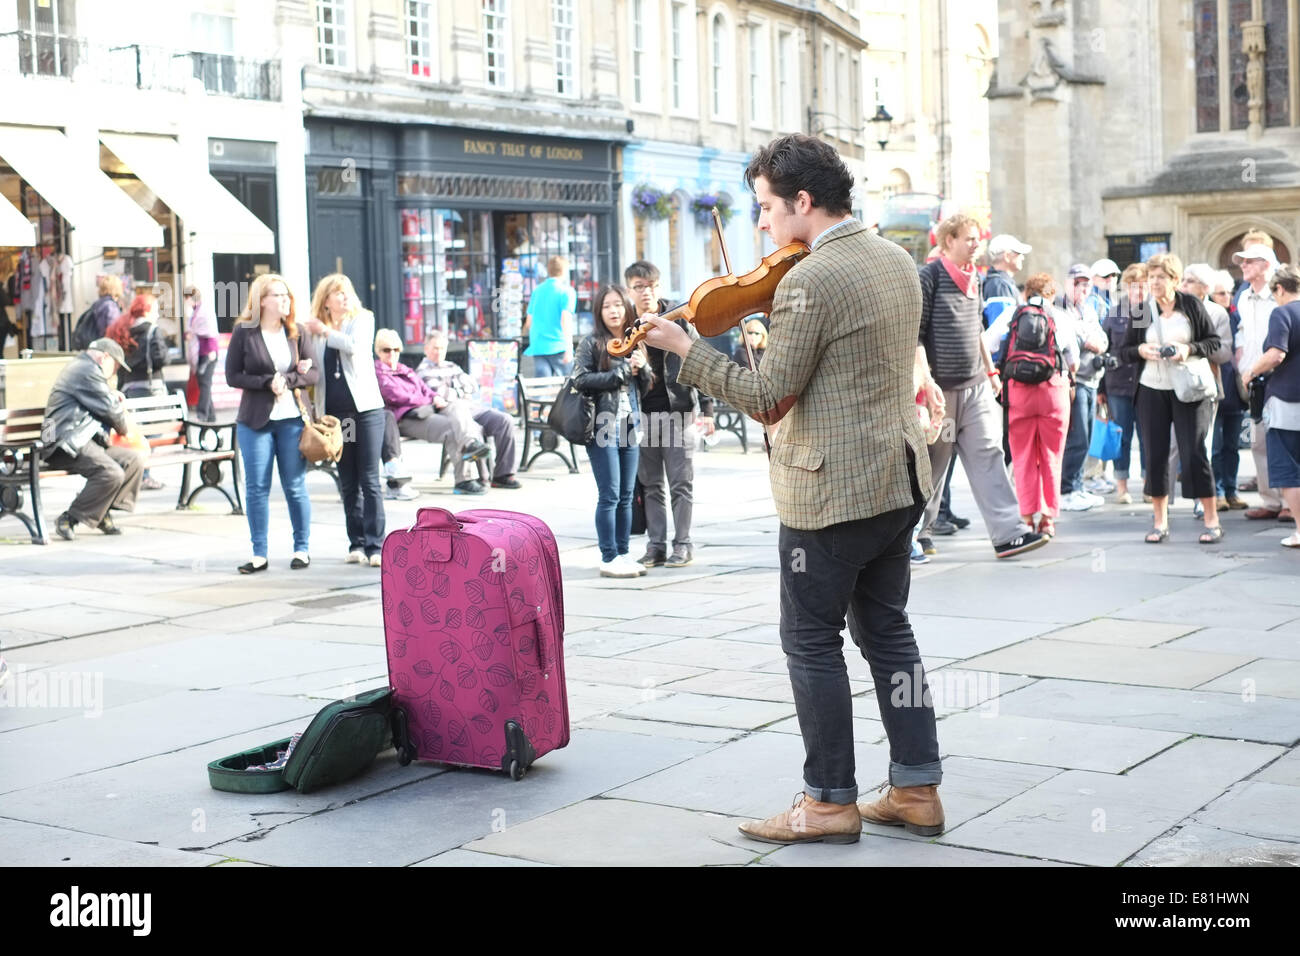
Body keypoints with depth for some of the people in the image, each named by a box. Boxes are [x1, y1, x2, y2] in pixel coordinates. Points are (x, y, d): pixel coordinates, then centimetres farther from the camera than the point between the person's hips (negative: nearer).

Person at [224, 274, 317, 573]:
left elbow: (314, 374, 3)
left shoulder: (294, 332, 6)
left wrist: (287, 380, -13)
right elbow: (233, 375, -4)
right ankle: (259, 554, 8)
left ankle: (302, 549, 15)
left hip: (292, 419, 1)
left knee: (295, 487, 4)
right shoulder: (244, 332, -1)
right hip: (255, 420, -1)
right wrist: (268, 382, -14)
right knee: (256, 489, 2)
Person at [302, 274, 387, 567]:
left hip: (365, 408, -3)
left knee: (369, 480, -6)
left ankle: (375, 545, -5)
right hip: (334, 413, 3)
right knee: (348, 484, 8)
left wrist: (326, 331, -6)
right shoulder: (312, 329, 10)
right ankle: (356, 543, 14)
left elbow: (355, 345, -17)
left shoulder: (363, 319, 3)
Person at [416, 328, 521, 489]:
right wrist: (460, 394, 6)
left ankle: (503, 474, -19)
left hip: (472, 407, 7)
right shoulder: (423, 370, 8)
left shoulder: (453, 367, 30)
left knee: (505, 421, -17)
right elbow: (439, 393, -7)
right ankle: (479, 478, -28)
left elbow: (472, 387, 20)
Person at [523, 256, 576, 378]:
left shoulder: (536, 291, 14)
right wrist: (569, 349, -20)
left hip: (537, 348, 5)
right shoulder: (566, 291, -3)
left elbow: (528, 323, 19)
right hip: (558, 347, -5)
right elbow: (566, 320, -15)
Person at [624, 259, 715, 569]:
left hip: (678, 410, -2)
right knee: (650, 483, 7)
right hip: (642, 413, 3)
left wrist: (706, 408, -5)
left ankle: (682, 544, 8)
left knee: (681, 482, 1)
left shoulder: (679, 320, 0)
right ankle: (655, 545, 14)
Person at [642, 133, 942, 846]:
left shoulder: (809, 280, -18)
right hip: (900, 477, 9)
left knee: (812, 641, 3)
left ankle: (831, 801, 10)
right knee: (886, 630, 16)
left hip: (832, 489, -9)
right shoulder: (896, 260, 10)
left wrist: (685, 347, -10)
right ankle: (917, 789, 19)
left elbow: (767, 397, -18)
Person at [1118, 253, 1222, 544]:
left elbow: (1213, 341, 3)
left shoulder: (1191, 305, 0)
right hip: (1152, 390, 3)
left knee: (1194, 452, -6)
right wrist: (1140, 350, -13)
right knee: (1156, 455, 3)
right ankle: (1160, 523, 13)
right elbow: (1124, 351, 7)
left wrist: (1190, 349, -15)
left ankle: (1212, 520, 3)